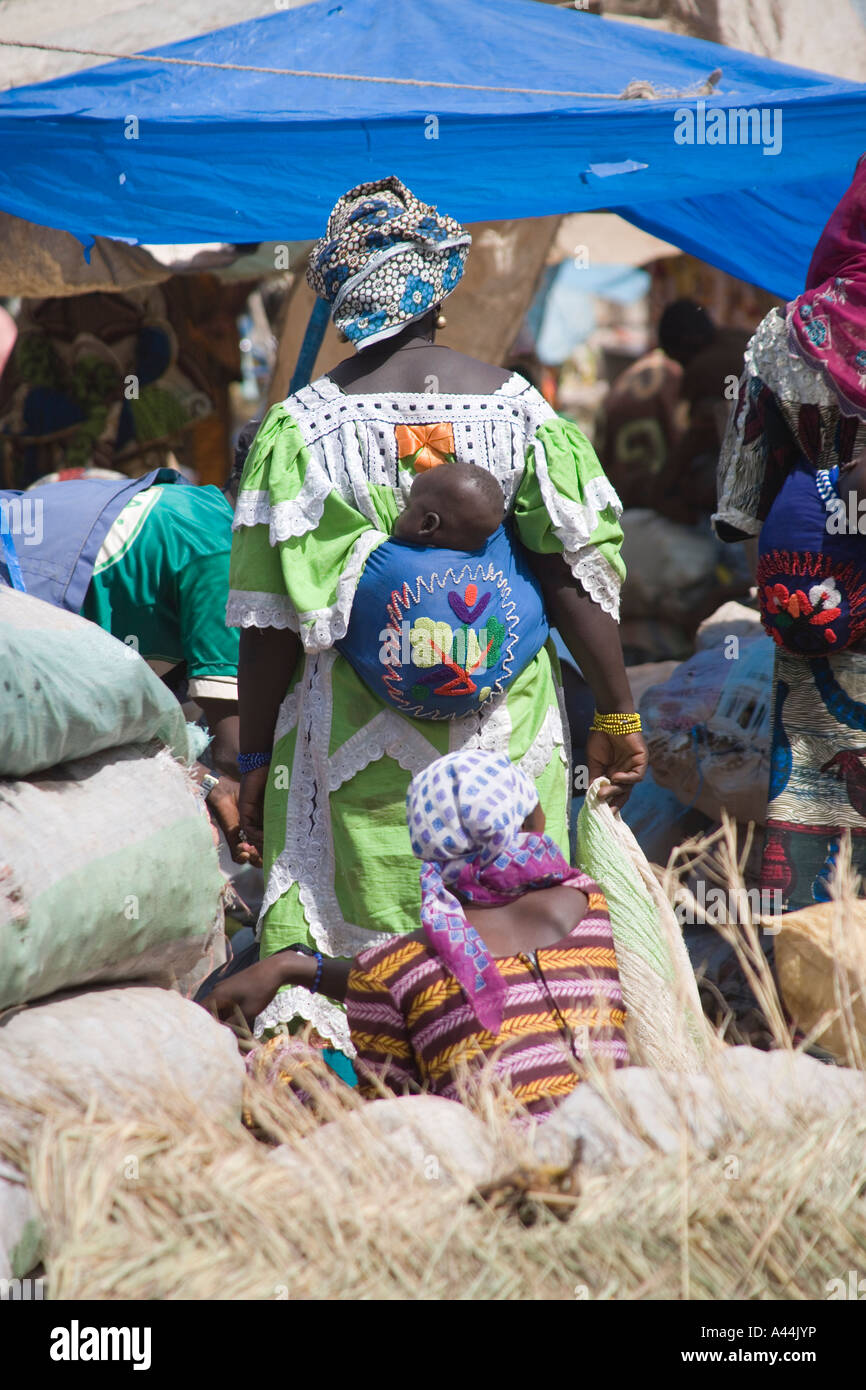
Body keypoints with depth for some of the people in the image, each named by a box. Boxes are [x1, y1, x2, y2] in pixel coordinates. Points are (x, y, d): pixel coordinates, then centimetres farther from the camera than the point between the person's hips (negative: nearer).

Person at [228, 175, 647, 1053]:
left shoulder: (299, 429, -5)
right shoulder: (515, 406, -2)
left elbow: (269, 621, -4)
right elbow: (578, 576, -1)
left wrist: (253, 760, 5)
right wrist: (617, 717, 8)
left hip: (358, 749, -1)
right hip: (505, 740, 1)